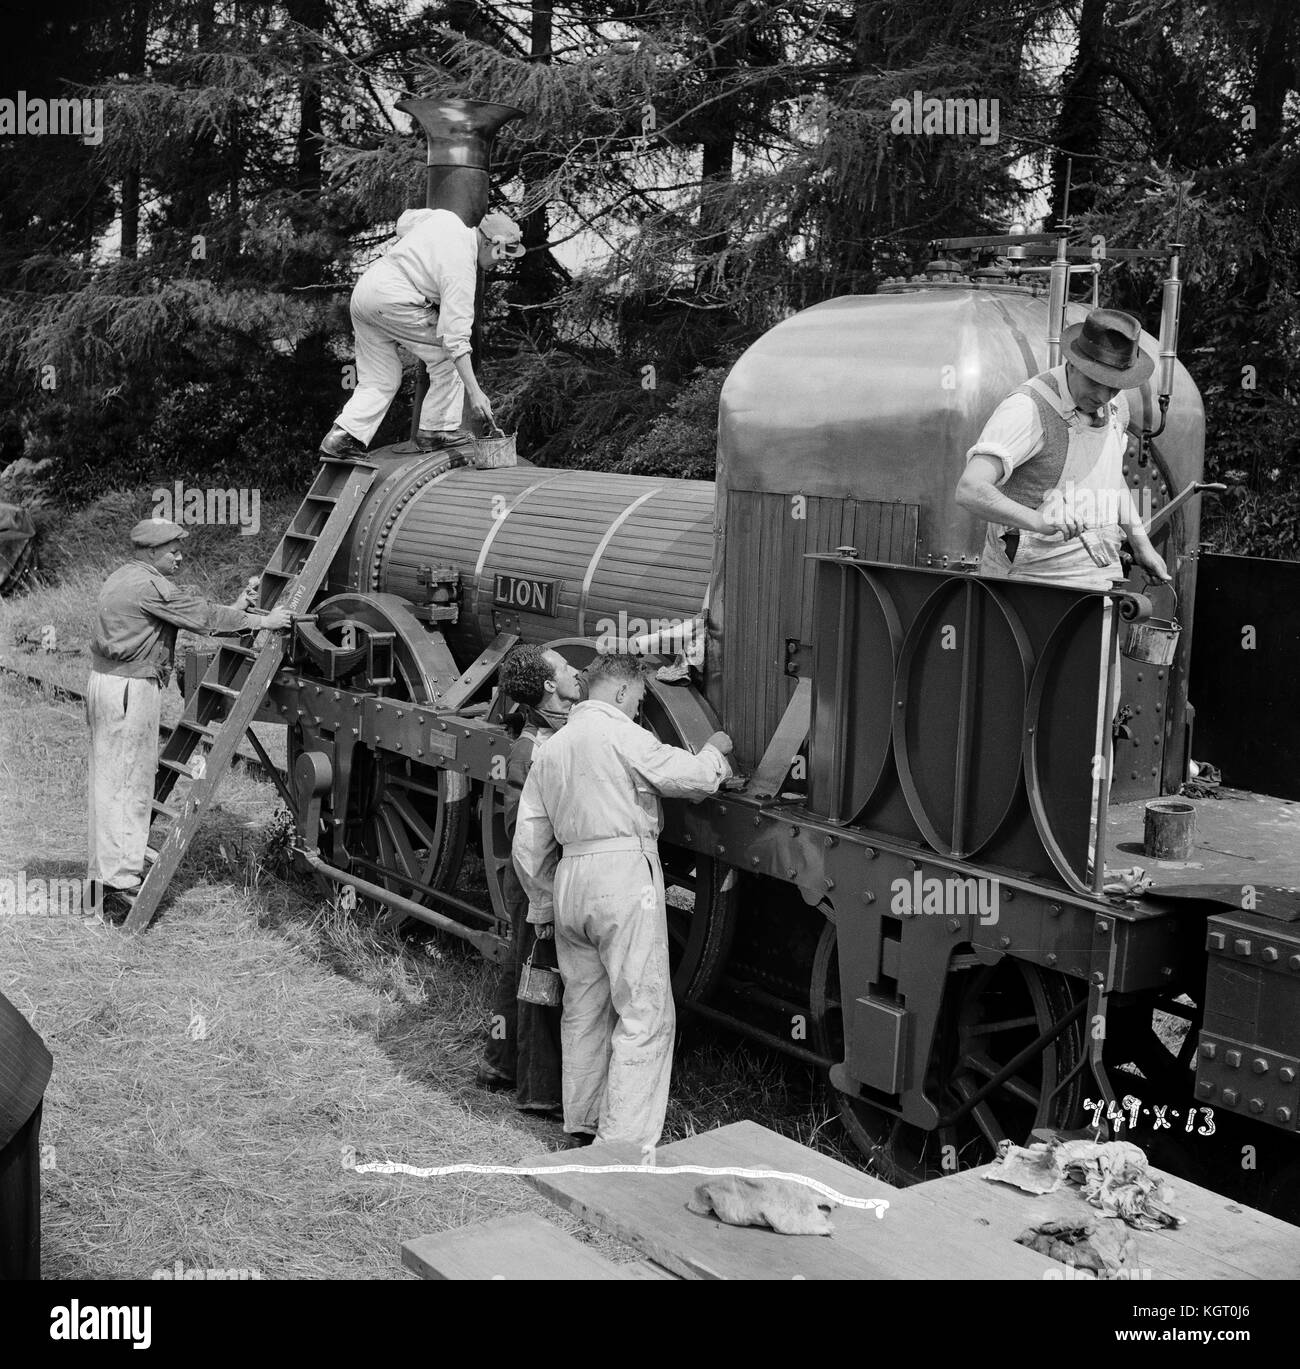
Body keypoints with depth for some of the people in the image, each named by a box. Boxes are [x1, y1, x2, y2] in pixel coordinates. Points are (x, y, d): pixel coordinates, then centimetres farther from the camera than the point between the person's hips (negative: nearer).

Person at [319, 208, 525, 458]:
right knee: (446, 355, 2)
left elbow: (404, 222, 27)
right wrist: (474, 393, -23)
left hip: (361, 292, 9)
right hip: (392, 300, -9)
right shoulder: (461, 268, -15)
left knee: (381, 379, 11)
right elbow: (455, 336, -21)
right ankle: (436, 430, 3)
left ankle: (343, 435, -1)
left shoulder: (447, 219, 7)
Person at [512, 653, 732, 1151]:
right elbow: (695, 777, -5)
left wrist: (545, 904, 26)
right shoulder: (621, 735, -7)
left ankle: (582, 1124, 26)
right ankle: (623, 1142, -7)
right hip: (624, 873, -8)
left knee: (583, 1009, 17)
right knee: (644, 1015, -4)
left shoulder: (550, 749, 15)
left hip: (569, 878, 8)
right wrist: (715, 750, 17)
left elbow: (528, 847, 16)